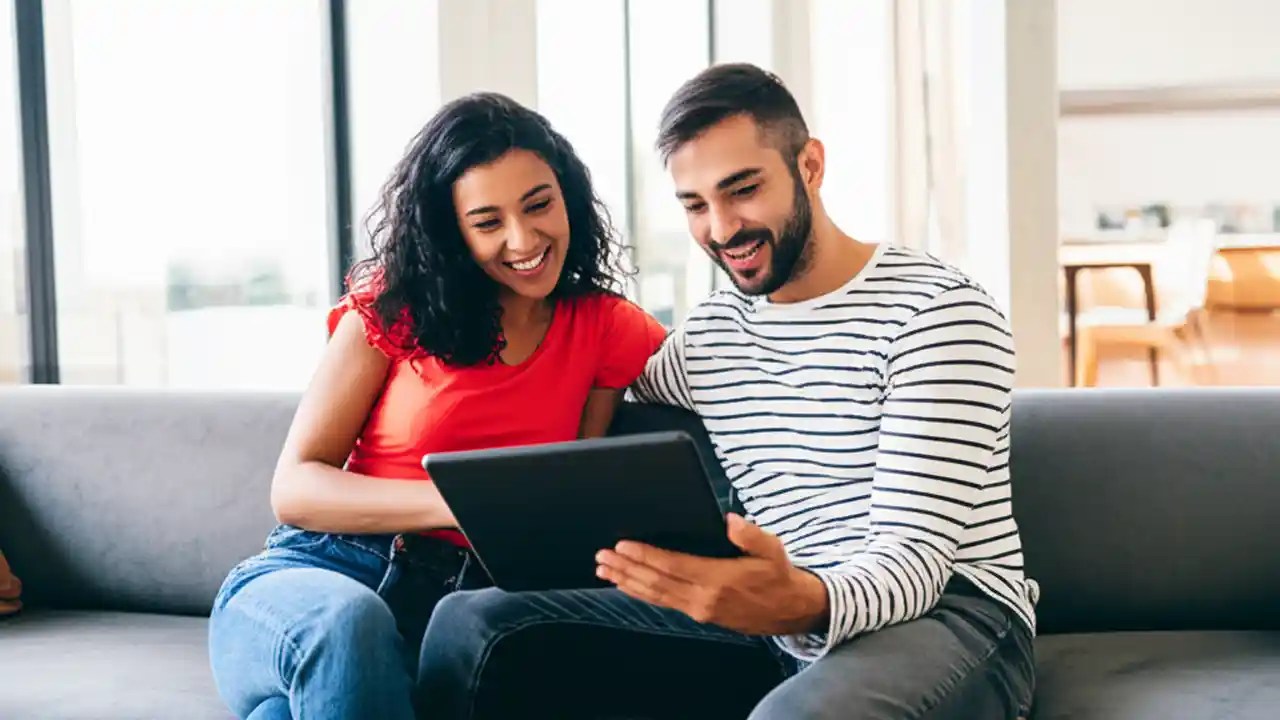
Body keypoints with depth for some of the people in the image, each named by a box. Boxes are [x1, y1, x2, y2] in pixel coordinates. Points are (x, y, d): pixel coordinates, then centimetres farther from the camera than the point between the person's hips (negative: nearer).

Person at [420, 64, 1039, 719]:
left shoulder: (939, 311, -8)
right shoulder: (706, 335, 13)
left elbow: (914, 558, -17)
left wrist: (805, 604, -39)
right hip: (777, 623, 6)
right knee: (476, 621, -10)